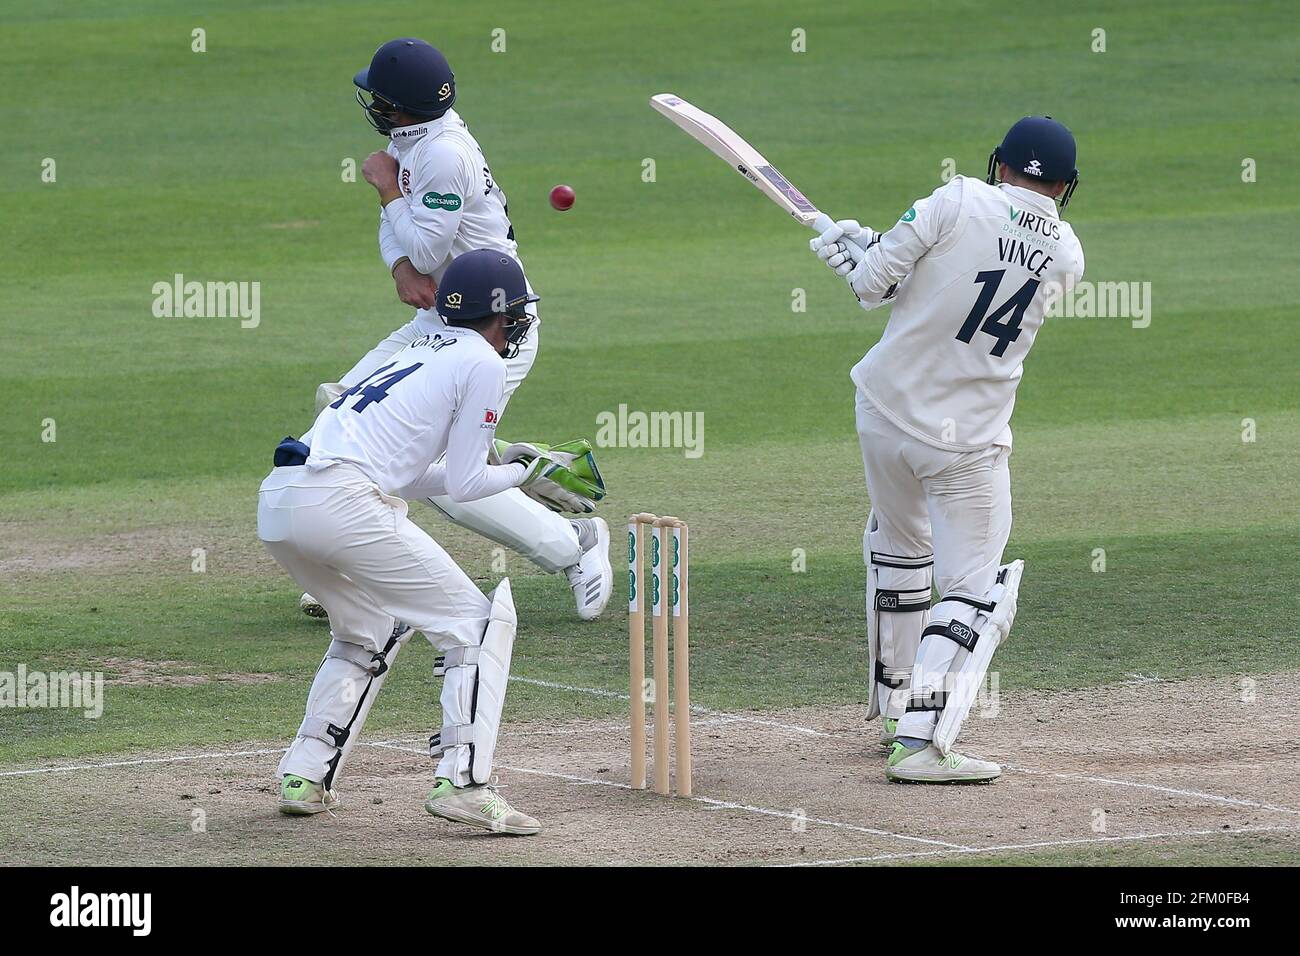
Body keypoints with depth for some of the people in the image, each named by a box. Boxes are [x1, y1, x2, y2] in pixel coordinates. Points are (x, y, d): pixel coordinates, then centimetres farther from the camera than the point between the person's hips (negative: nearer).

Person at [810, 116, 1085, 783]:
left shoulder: (960, 201, -10)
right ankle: (922, 740, -14)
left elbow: (876, 284, -10)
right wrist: (867, 249, 20)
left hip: (886, 412, 2)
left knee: (899, 546, 24)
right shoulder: (1067, 257, -1)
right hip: (969, 442, -2)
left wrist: (851, 252, 13)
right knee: (975, 594, 4)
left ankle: (894, 707, 35)